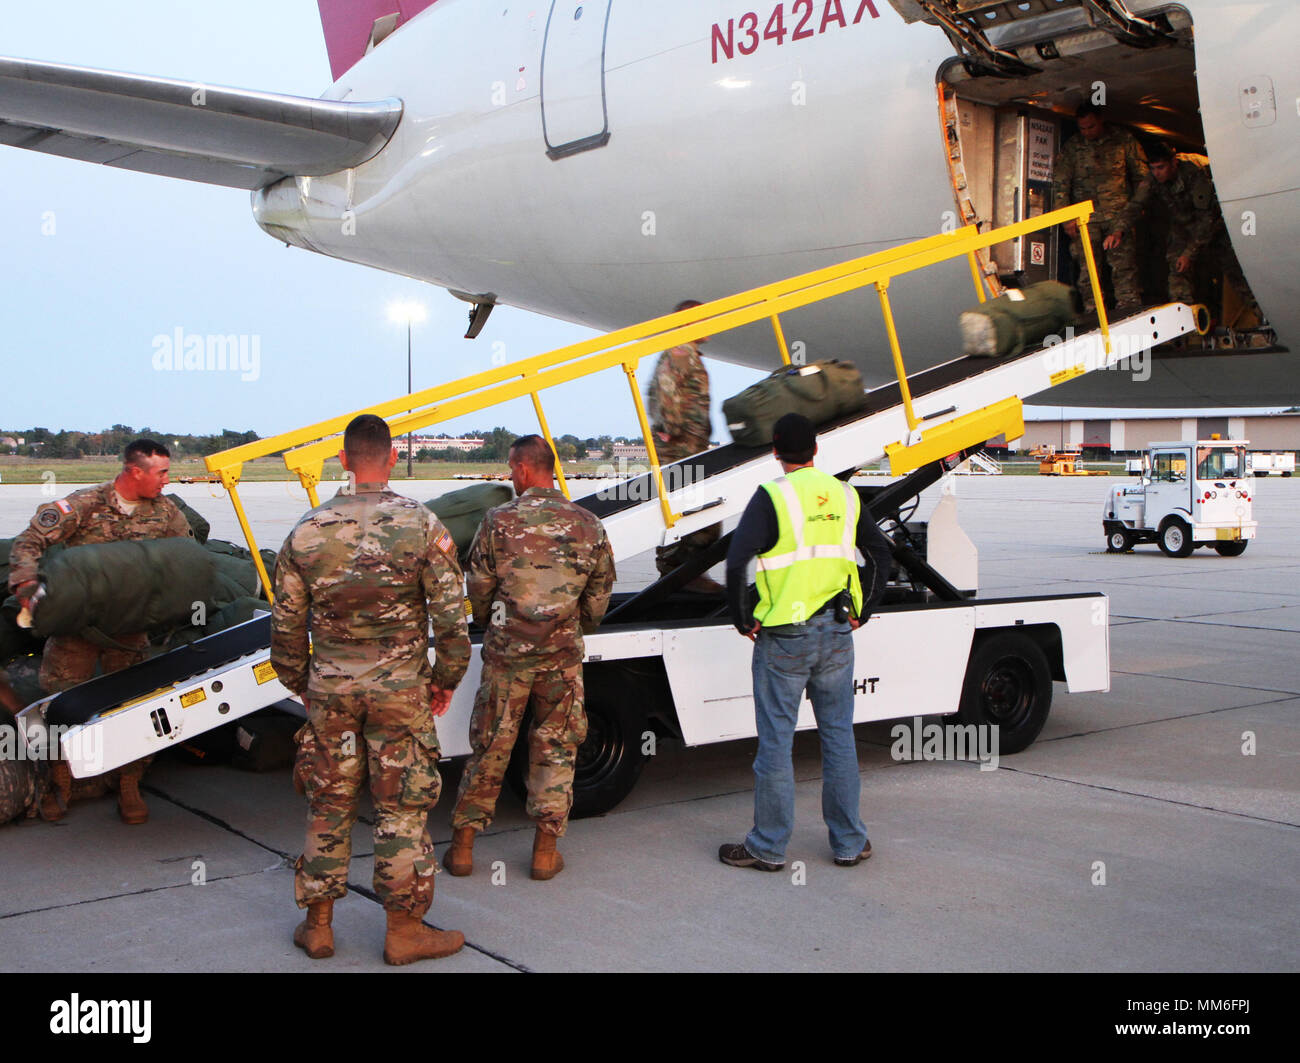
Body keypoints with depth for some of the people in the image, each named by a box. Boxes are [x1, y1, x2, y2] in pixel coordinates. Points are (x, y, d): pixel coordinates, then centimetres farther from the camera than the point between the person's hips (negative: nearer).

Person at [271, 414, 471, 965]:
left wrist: (299, 682, 18)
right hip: (400, 687, -2)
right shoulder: (422, 525, -8)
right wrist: (446, 678, 6)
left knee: (328, 805, 13)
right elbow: (450, 615, -9)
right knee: (401, 807, 7)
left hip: (330, 688, 2)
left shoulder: (306, 531, -1)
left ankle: (318, 926, 23)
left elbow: (286, 623, 4)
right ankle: (403, 931, 15)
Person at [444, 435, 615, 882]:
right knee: (556, 750, 11)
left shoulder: (499, 521, -7)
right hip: (562, 654, 1)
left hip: (505, 651, -1)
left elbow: (477, 590, 1)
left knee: (489, 748, 10)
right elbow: (598, 598, 7)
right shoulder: (588, 527, 0)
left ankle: (463, 844, 16)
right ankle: (546, 849, 13)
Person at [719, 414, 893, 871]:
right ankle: (849, 842, 20)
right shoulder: (845, 495, 7)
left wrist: (743, 620, -8)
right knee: (838, 736, 13)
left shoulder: (771, 497, -10)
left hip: (784, 638, -5)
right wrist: (860, 611, 16)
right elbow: (881, 555, 12)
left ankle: (768, 847, 11)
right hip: (837, 636, 5)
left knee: (776, 740, 3)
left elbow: (736, 562, -20)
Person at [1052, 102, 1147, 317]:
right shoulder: (1071, 148, 8)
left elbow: (1140, 176, 15)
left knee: (1124, 263, -10)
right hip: (1085, 217, 1)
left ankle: (1129, 306, -11)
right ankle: (1091, 311, -2)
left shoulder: (1123, 140, 8)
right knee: (1087, 266, -4)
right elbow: (1060, 185, 9)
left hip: (1118, 214, -1)